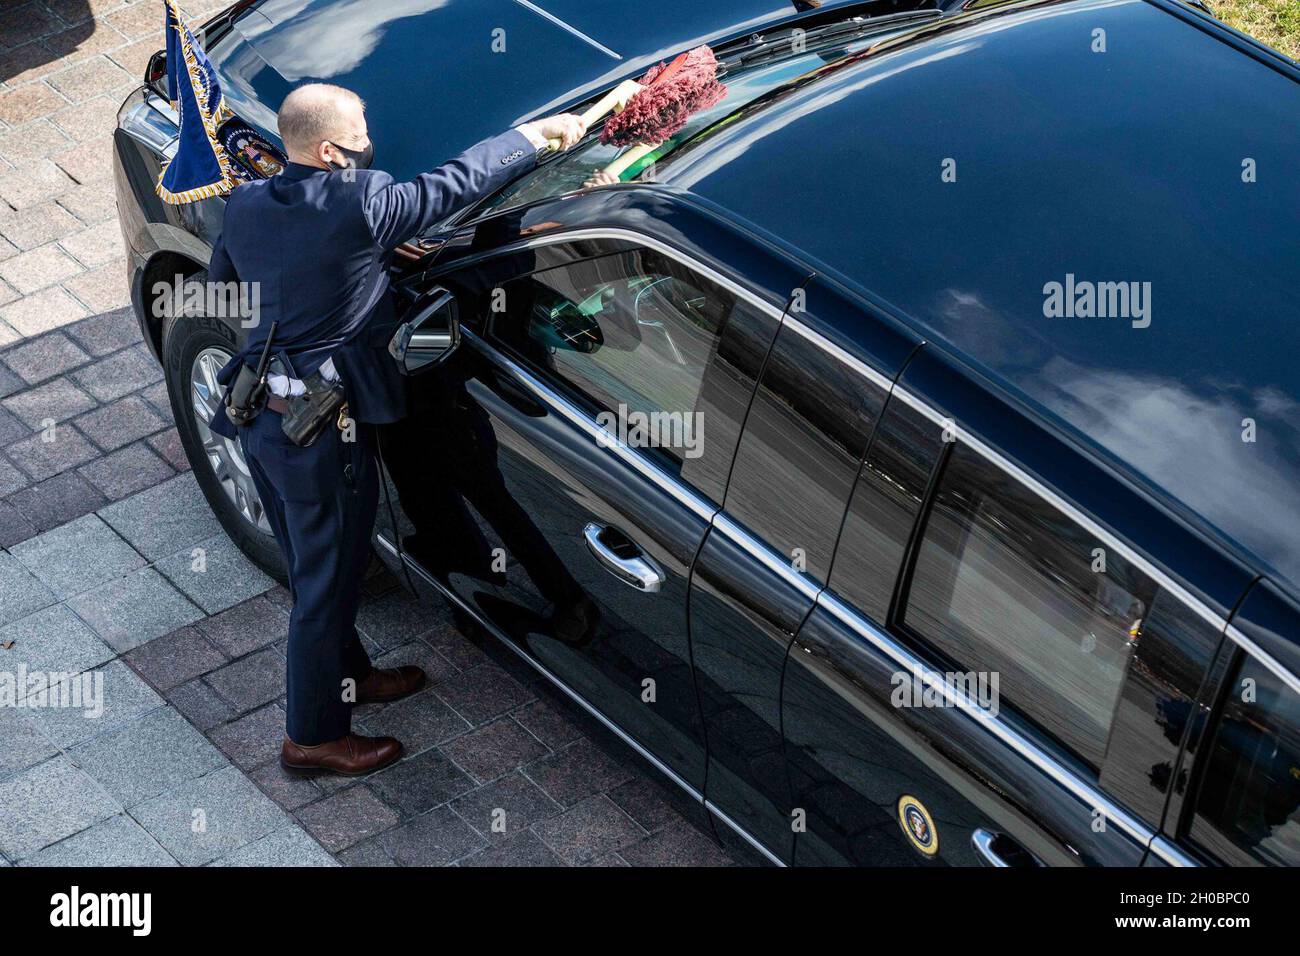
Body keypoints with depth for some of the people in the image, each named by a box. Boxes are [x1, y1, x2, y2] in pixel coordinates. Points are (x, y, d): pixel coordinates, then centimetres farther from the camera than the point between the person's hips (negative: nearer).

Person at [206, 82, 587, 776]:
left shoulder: (245, 206, 1)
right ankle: (314, 736, 18)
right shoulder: (360, 206, -21)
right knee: (327, 580, 6)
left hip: (257, 421, 8)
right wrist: (534, 136, 0)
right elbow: (454, 185, -13)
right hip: (319, 432, -8)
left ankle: (348, 675, 44)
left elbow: (221, 290, 17)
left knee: (313, 567, 24)